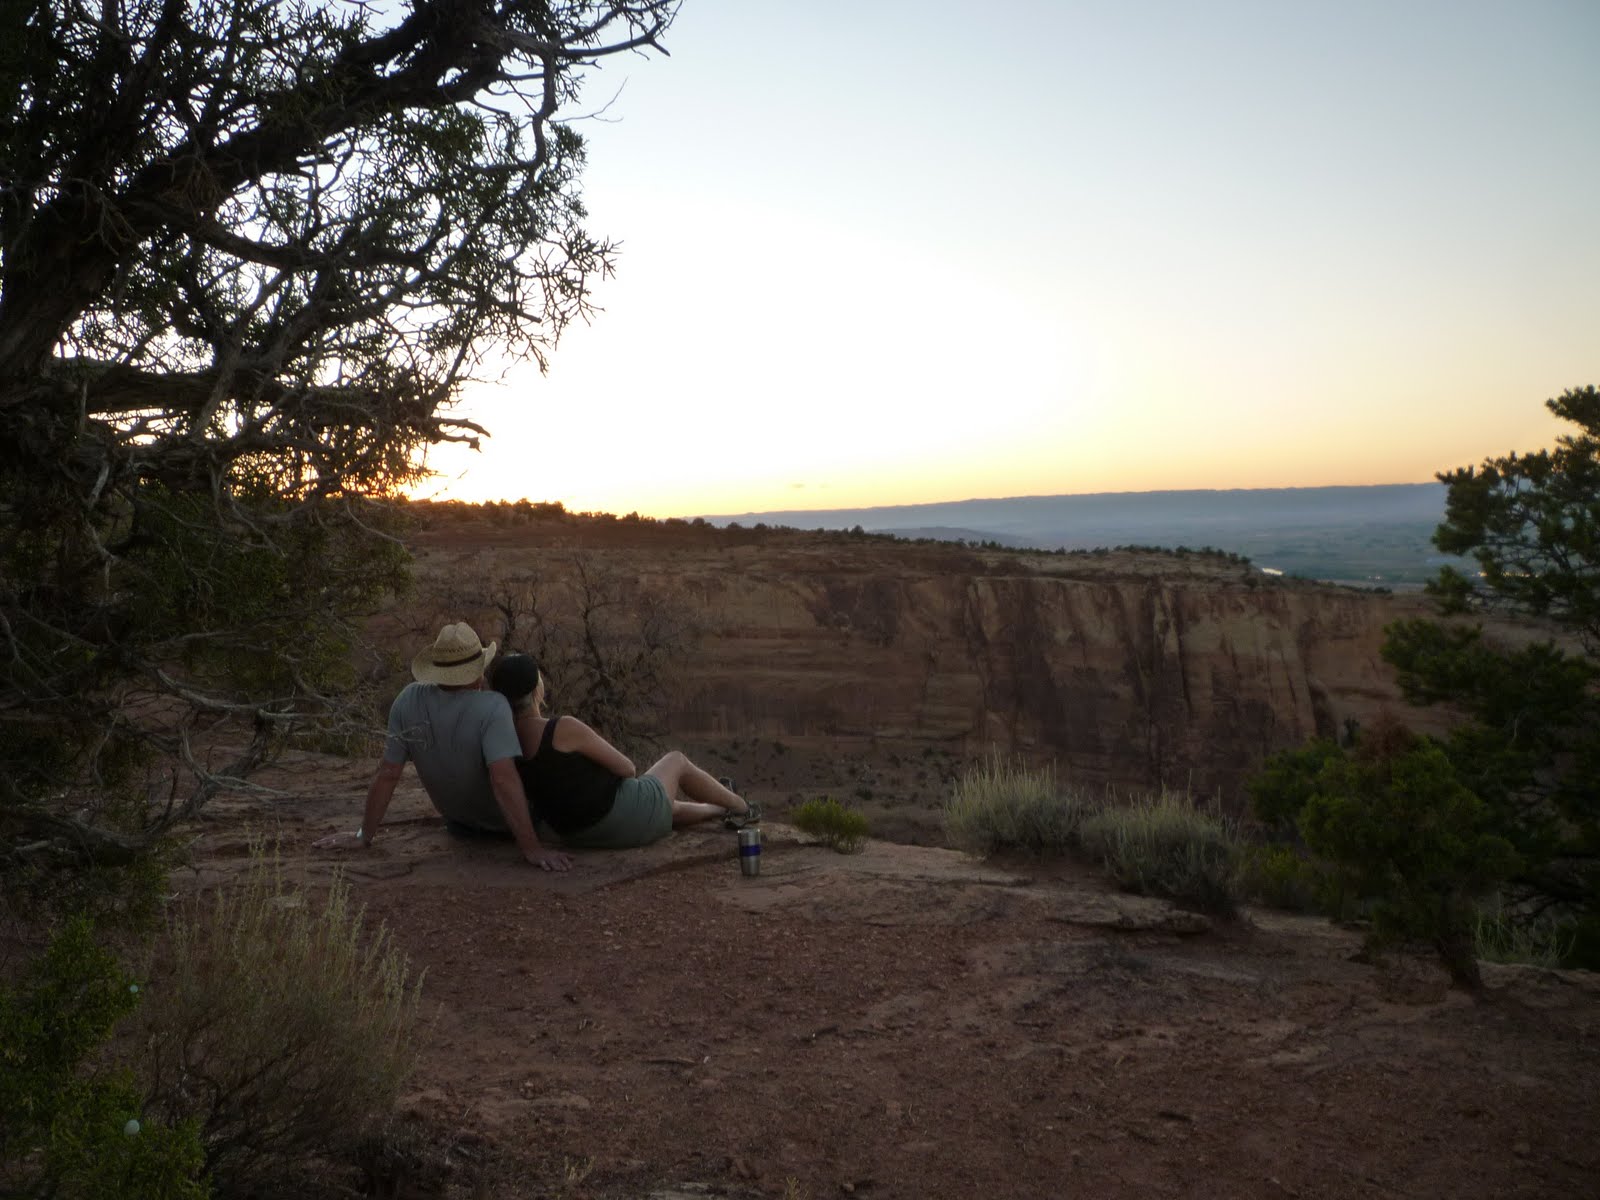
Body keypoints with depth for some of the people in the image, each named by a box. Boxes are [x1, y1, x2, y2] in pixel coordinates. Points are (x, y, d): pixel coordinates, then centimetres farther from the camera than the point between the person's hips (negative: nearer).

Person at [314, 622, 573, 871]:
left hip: (458, 819, 4)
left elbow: (387, 773, -16)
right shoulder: (492, 707, -34)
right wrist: (532, 848, -41)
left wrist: (364, 835, -6)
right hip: (505, 824, -4)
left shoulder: (408, 700, -21)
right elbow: (504, 778, -42)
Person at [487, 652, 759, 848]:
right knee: (676, 760, 24)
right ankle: (741, 807, 46)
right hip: (630, 816, -7)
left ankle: (725, 809, 63)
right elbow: (626, 767, -15)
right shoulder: (564, 729, -27)